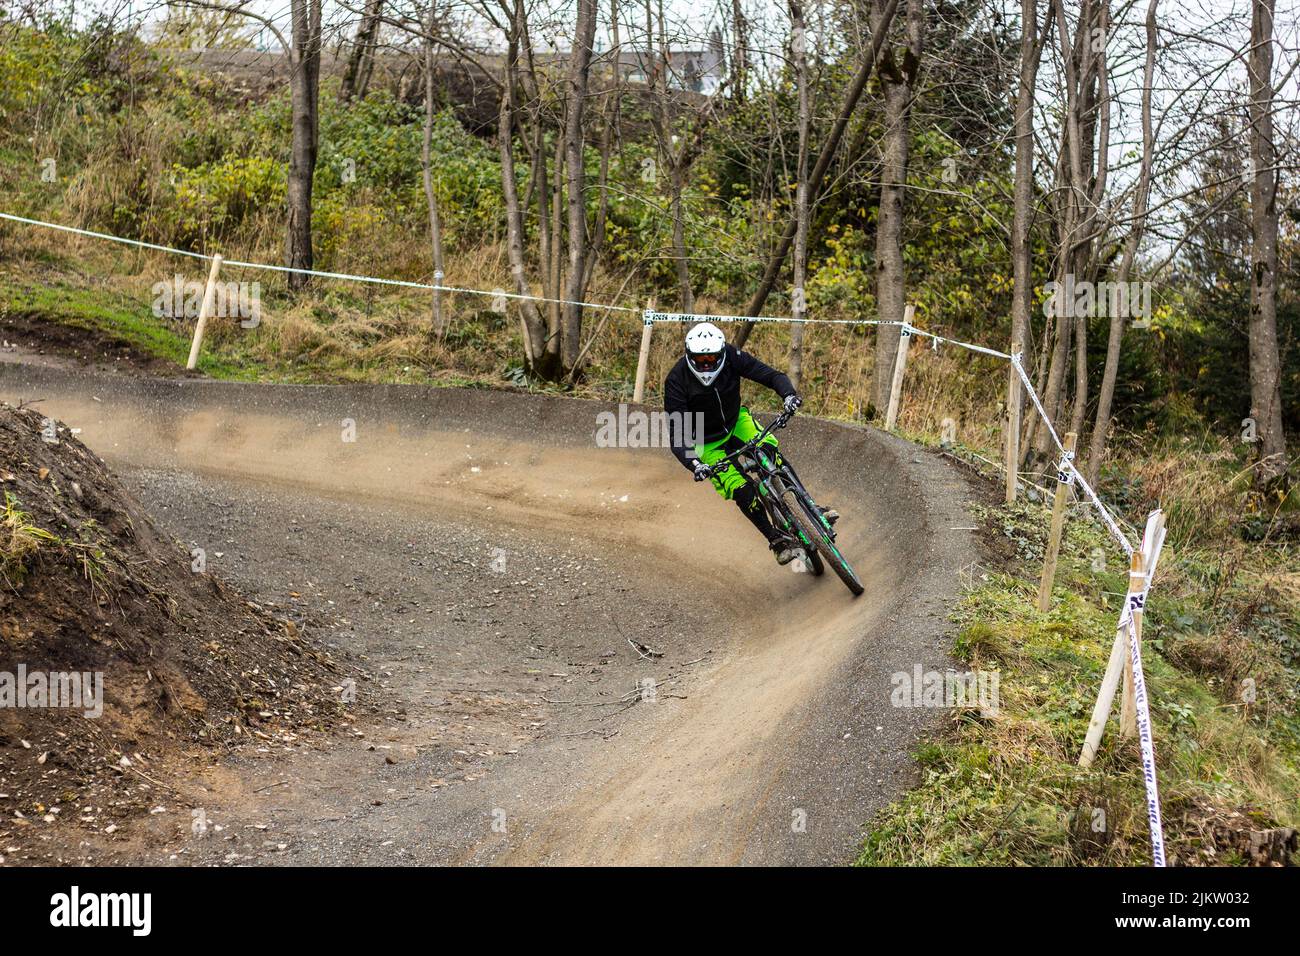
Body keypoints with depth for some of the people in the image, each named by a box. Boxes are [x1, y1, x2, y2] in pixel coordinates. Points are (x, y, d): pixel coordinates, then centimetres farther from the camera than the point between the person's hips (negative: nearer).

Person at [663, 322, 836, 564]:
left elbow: (772, 375, -22)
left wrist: (788, 394, -45)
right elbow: (677, 435, -29)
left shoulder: (732, 357, -22)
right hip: (709, 444, -2)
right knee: (742, 492, -19)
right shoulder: (677, 381, -28)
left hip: (737, 422, 2)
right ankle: (777, 540, -2)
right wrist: (694, 464, -46)